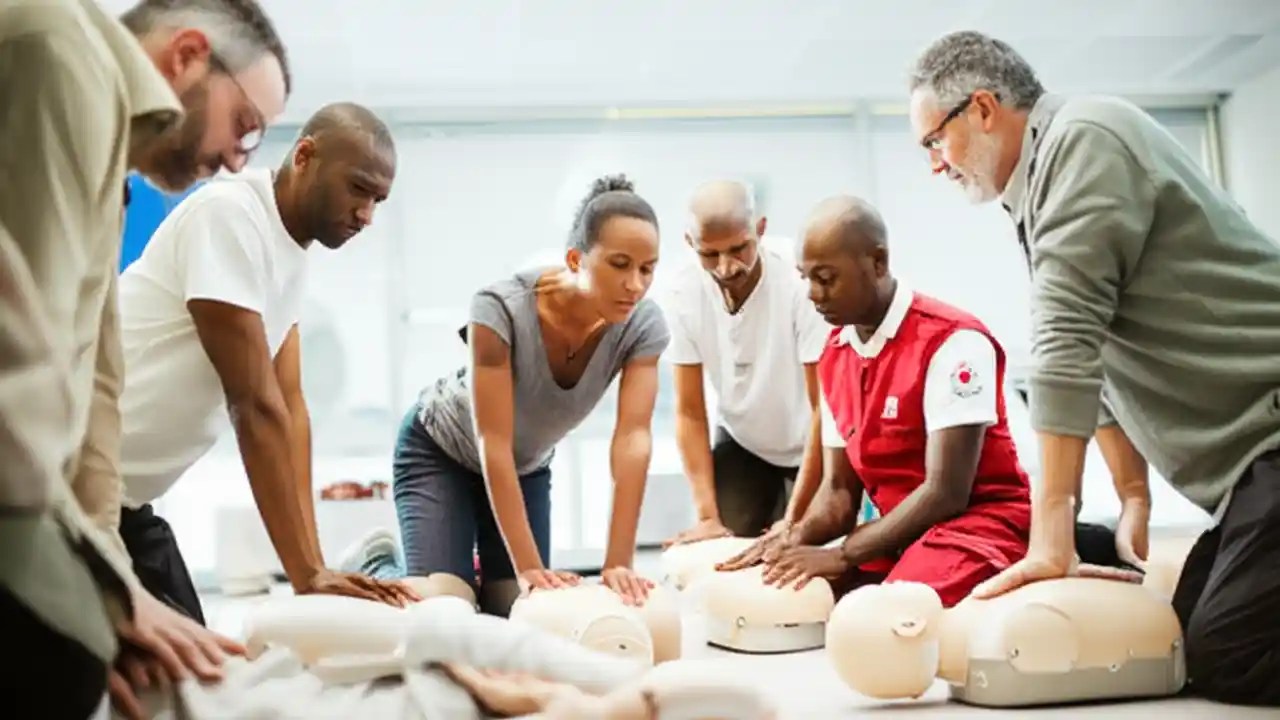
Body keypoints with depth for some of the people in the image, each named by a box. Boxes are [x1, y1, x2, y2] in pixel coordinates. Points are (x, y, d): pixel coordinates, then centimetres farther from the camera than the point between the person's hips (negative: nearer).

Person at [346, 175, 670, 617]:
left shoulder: (643, 325, -24)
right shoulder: (501, 308, -35)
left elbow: (633, 438, -30)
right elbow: (492, 446, -34)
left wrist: (619, 562, -37)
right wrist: (530, 566, -37)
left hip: (527, 464, 4)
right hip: (440, 450, -4)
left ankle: (477, 571, 28)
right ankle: (372, 562, 17)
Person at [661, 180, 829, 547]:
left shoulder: (802, 284, -30)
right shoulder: (684, 294, -19)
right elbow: (689, 413, -12)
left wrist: (795, 519, -29)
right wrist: (708, 516, -18)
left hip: (810, 445, -2)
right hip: (742, 444, 3)